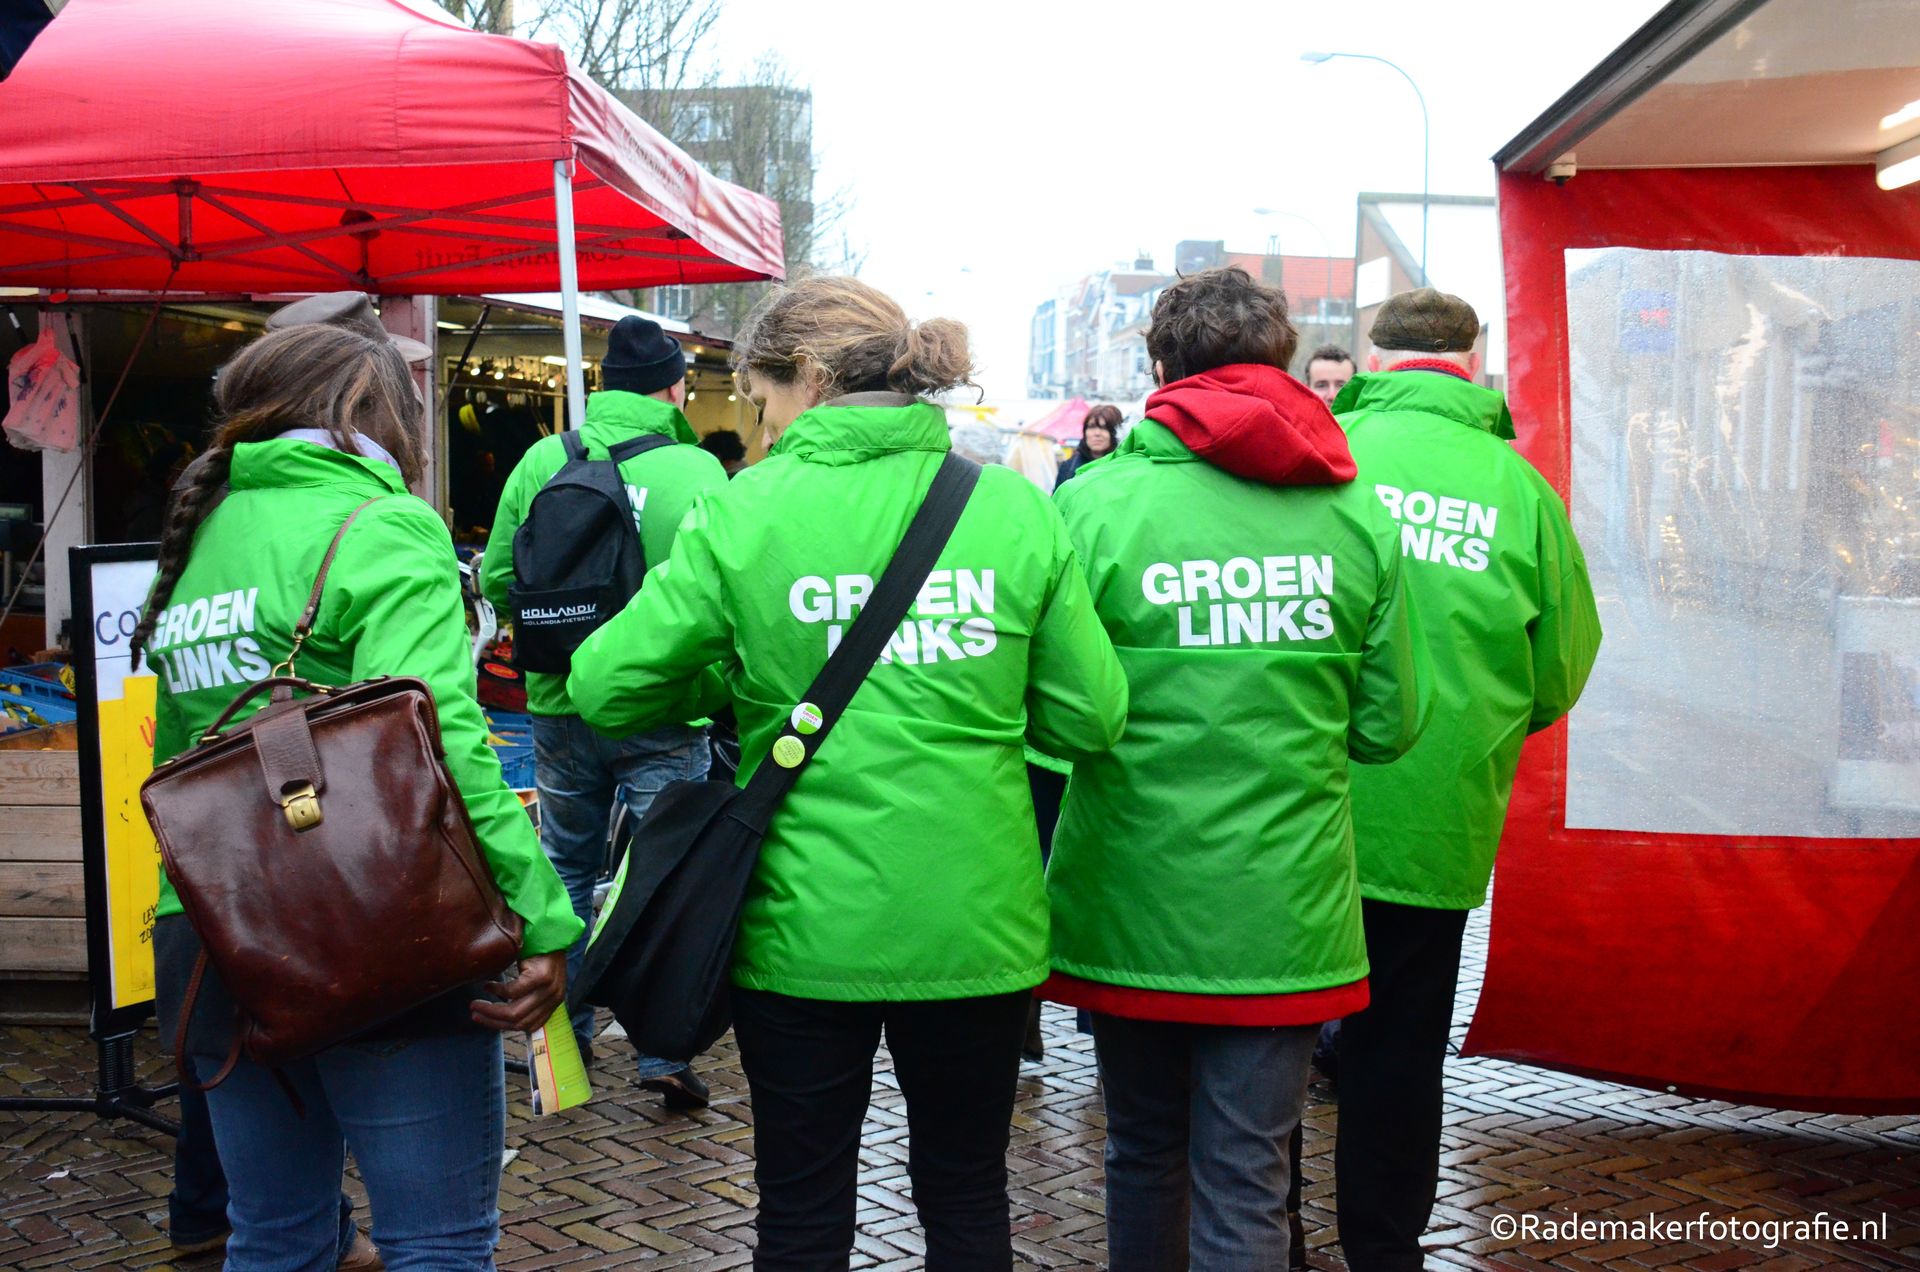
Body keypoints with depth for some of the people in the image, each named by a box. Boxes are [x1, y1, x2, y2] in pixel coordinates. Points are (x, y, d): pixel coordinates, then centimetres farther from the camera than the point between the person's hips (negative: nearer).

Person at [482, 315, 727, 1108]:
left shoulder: (541, 462, -2)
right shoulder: (696, 471, -11)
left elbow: (496, 579, 1)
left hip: (562, 706, 3)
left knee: (566, 869, 18)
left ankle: (565, 1035, 28)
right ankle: (664, 1055, 6)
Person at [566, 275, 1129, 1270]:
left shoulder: (744, 513, -8)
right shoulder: (1014, 510, -3)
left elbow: (605, 690, -7)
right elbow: (1091, 718, -2)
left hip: (806, 928, -2)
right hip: (975, 925, 2)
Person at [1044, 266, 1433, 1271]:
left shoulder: (1096, 503, -10)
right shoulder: (1353, 515, -4)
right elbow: (1388, 726, 3)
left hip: (1134, 900, 0)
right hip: (1284, 911, 0)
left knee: (1144, 1155, 21)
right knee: (1247, 1187, 8)